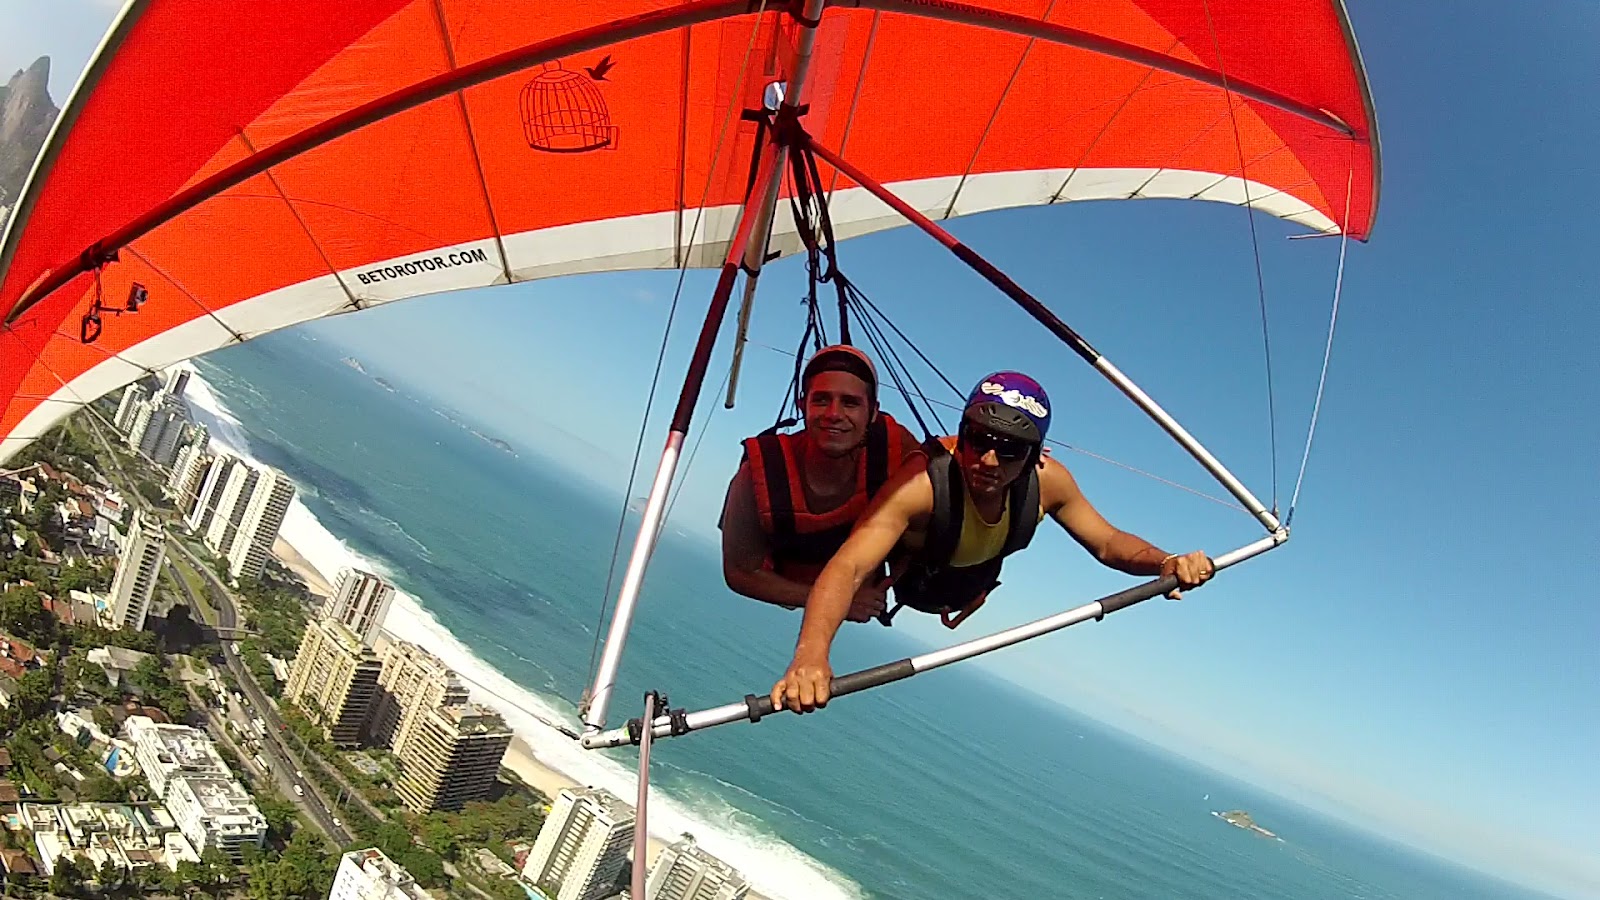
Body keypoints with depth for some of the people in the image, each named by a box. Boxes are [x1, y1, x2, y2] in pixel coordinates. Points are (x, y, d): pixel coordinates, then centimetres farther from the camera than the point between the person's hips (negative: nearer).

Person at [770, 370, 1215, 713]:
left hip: (962, 591, 5)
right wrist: (810, 655, -75)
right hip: (893, 585, -4)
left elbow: (1108, 543, -15)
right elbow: (847, 567, -58)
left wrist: (1166, 562, -36)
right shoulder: (922, 485, -48)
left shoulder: (1047, 481, -31)